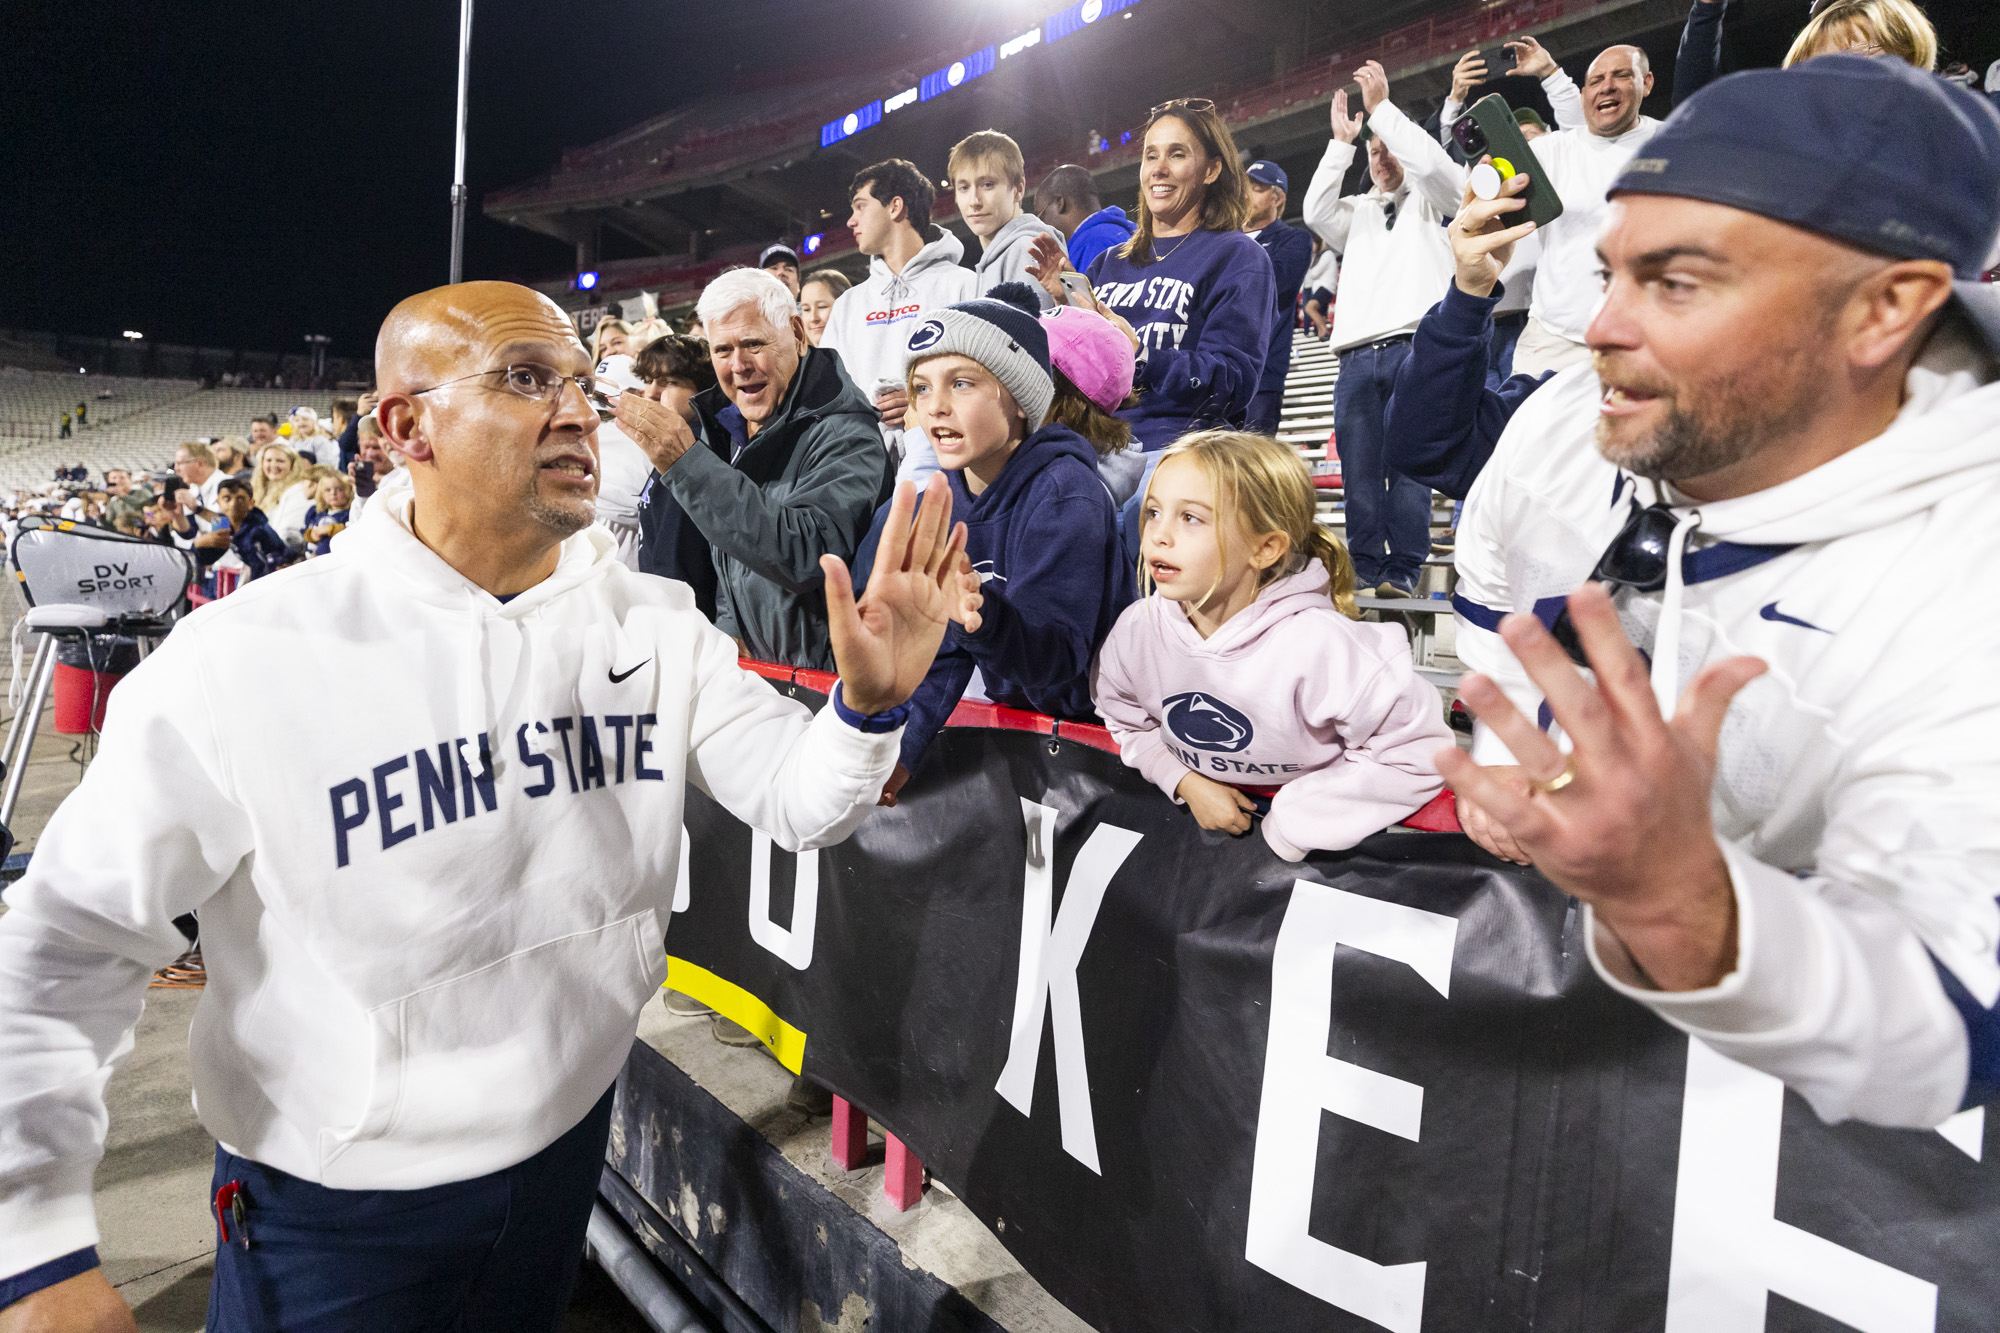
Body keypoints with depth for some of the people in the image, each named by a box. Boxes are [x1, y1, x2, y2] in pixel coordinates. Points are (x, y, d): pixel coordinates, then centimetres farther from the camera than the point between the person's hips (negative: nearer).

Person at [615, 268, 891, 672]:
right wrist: (728, 631, 5)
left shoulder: (845, 435, -16)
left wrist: (687, 460, -31)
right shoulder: (720, 428, 8)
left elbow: (804, 557, -32)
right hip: (747, 667, 7)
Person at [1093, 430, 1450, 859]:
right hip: (1203, 809, 4)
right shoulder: (1137, 628, -12)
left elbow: (1418, 749, -20)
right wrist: (1184, 782, -7)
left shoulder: (1317, 647, -28)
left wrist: (1294, 819, -16)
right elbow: (1125, 719, 9)